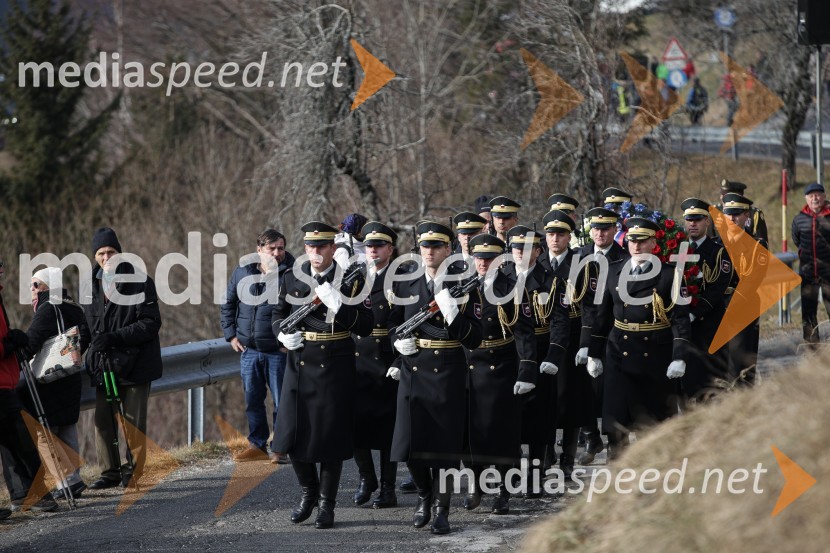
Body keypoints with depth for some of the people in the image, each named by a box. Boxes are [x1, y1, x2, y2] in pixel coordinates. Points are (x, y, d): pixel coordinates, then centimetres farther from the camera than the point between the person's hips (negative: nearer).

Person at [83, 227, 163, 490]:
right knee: (103, 421, 3)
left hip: (134, 363, -4)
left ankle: (133, 473, 8)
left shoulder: (140, 282, -6)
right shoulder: (91, 285, 9)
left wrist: (115, 337, -18)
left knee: (134, 423, -1)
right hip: (103, 364, 4)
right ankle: (109, 472, 12)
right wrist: (91, 349, 3)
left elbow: (150, 324, -10)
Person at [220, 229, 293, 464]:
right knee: (253, 400, 10)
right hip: (249, 350, 4)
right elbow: (227, 305, 16)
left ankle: (280, 448, 6)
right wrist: (231, 335, 8)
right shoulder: (242, 273, 5)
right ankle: (257, 445, 20)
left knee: (281, 401, 0)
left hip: (279, 350, -4)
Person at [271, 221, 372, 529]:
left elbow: (365, 327, -8)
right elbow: (277, 315, 16)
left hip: (335, 368, -3)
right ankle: (309, 491, 25)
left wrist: (338, 304, -23)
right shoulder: (292, 279, 5)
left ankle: (326, 504, 12)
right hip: (300, 363, 3)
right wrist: (283, 334, -6)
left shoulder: (351, 281, -4)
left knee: (330, 435, 1)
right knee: (293, 433, 3)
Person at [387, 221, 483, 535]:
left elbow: (474, 339, -6)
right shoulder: (406, 285, 6)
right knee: (411, 441, 1)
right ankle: (424, 495, 25)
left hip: (448, 373, -3)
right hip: (413, 371, 3)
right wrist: (399, 340, -1)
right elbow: (394, 322, 21)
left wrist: (454, 316, -23)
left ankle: (441, 509, 9)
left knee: (445, 441, -1)